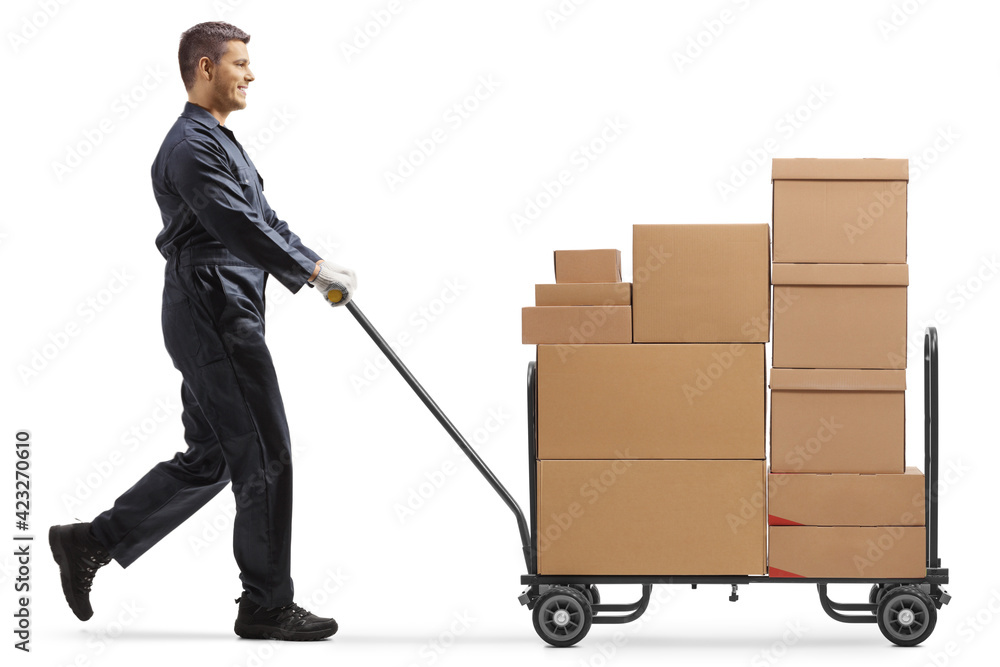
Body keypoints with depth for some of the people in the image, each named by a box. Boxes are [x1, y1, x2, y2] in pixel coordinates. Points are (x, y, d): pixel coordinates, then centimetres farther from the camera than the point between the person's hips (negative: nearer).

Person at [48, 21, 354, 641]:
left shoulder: (220, 141, 22)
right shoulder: (192, 145, -13)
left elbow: (262, 219, 25)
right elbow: (237, 225, -23)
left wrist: (317, 267, 16)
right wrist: (314, 269, -20)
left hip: (223, 317, 11)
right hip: (215, 316, -11)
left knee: (208, 460, 13)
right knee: (265, 457, -6)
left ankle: (91, 543, 17)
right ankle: (267, 605, 2)